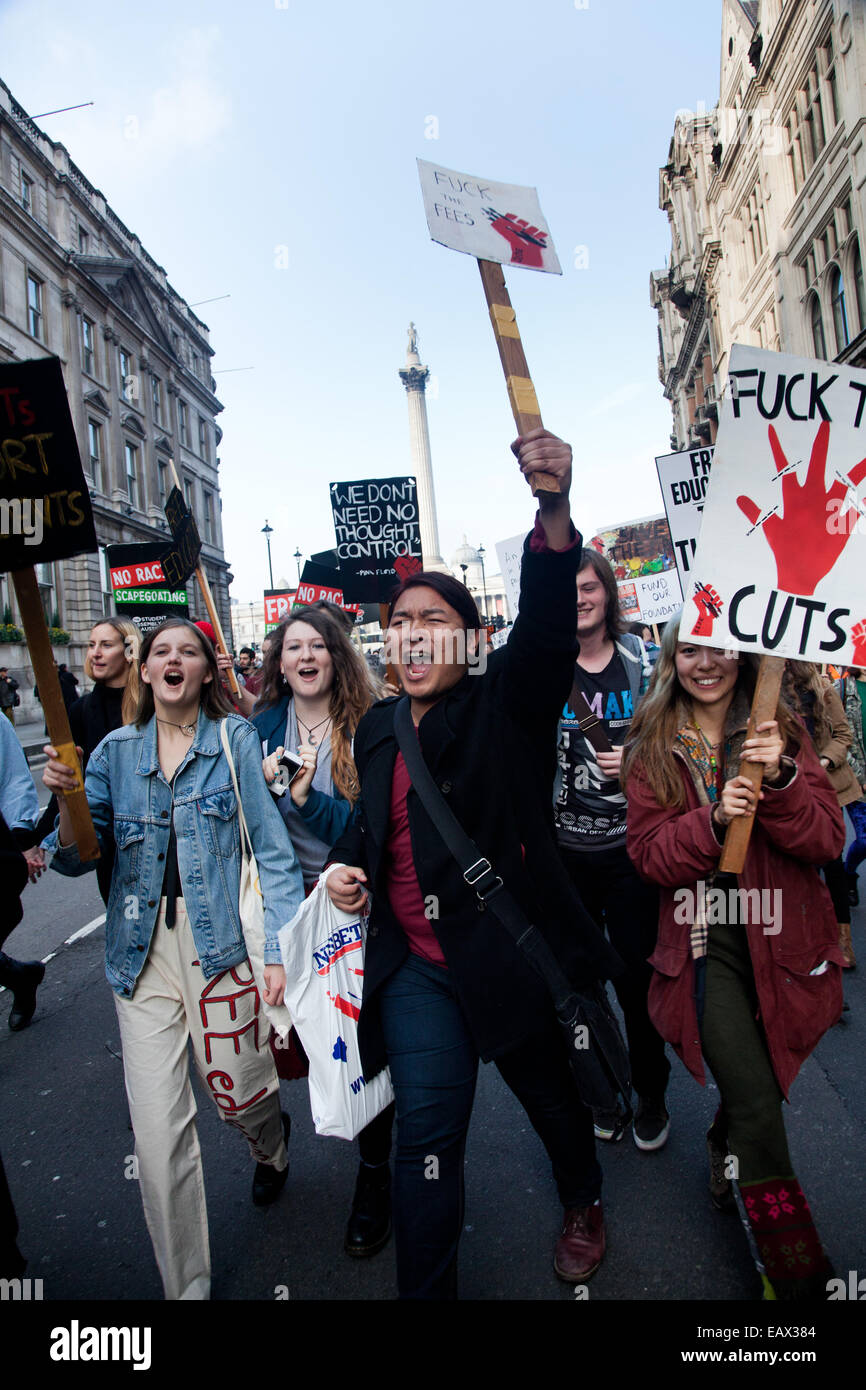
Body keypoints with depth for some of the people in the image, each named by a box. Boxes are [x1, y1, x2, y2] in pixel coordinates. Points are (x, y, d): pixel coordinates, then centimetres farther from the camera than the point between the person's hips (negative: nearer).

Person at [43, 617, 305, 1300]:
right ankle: (186, 1285, 26)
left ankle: (272, 1145, 52)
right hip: (144, 952, 2)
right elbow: (77, 858, 3)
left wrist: (279, 951, -11)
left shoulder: (236, 739, -3)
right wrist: (68, 801, -18)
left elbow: (273, 849, -5)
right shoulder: (118, 749, 5)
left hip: (223, 941, -2)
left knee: (239, 1092, 12)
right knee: (158, 1132, 1)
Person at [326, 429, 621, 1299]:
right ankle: (426, 1290, 23)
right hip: (416, 963, 3)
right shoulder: (378, 727, 5)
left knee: (552, 1099, 21)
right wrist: (347, 864, 0)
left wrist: (554, 514, -47)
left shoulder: (506, 704, -10)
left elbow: (548, 631, -31)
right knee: (426, 1131, -1)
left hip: (513, 954, -2)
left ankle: (582, 1205, 53)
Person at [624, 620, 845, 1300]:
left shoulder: (781, 731, 2)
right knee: (757, 1100, -8)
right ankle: (796, 1267, 12)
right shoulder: (651, 749, 0)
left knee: (755, 1084, 15)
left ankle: (726, 1145, 50)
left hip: (783, 938, 2)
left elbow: (827, 840, -5)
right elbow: (650, 855, -5)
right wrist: (714, 819, -21)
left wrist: (780, 779, -22)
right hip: (704, 940, -2)